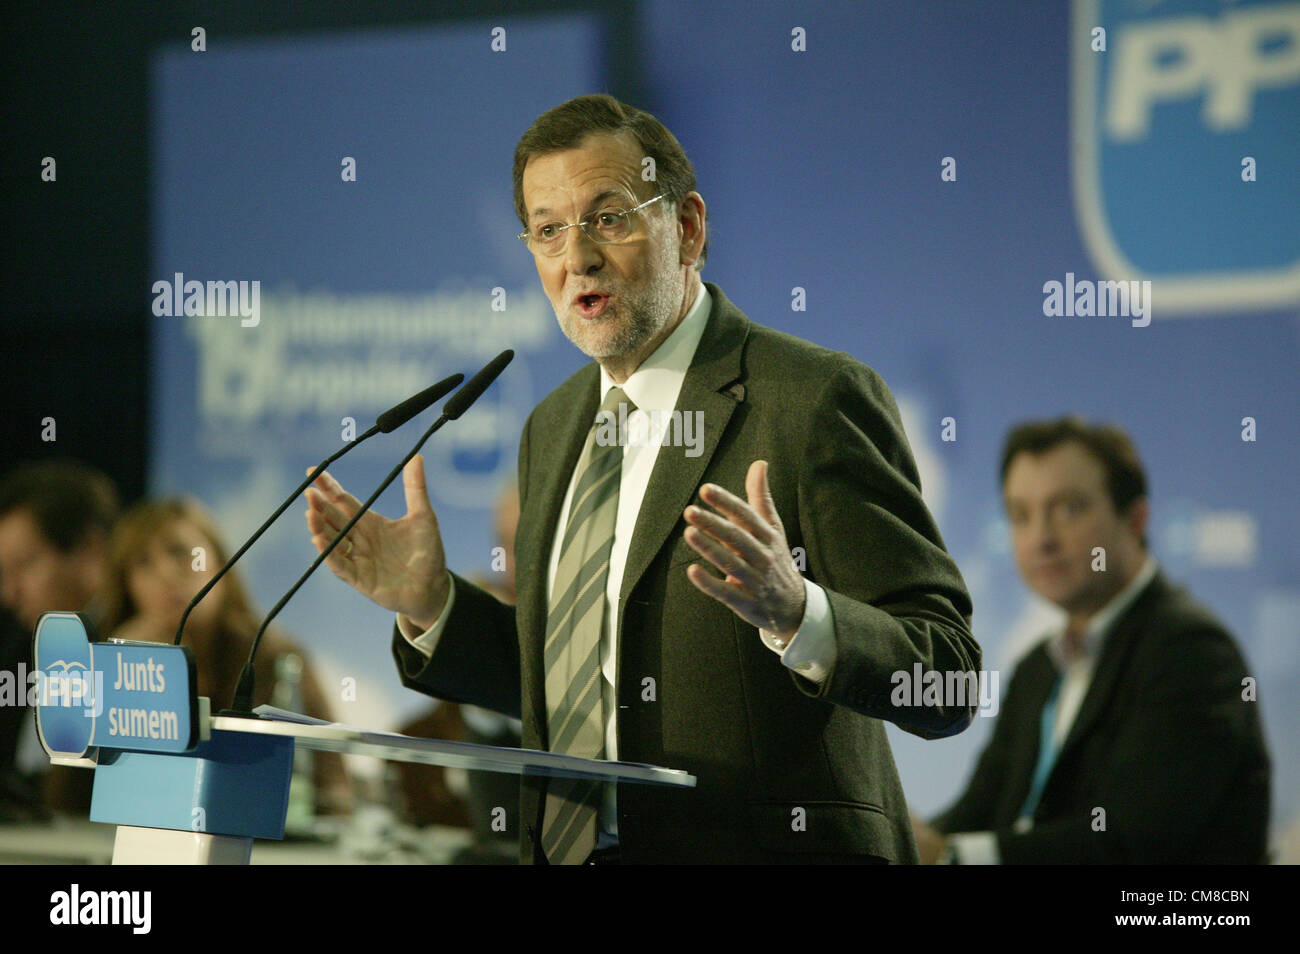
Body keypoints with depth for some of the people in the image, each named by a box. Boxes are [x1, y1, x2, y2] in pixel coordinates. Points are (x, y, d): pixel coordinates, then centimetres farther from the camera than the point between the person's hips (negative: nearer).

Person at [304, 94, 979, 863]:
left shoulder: (818, 398, -7)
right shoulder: (554, 430, 15)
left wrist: (793, 613, -27)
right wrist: (431, 605, 6)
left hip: (764, 854, -5)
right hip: (570, 849, 5)